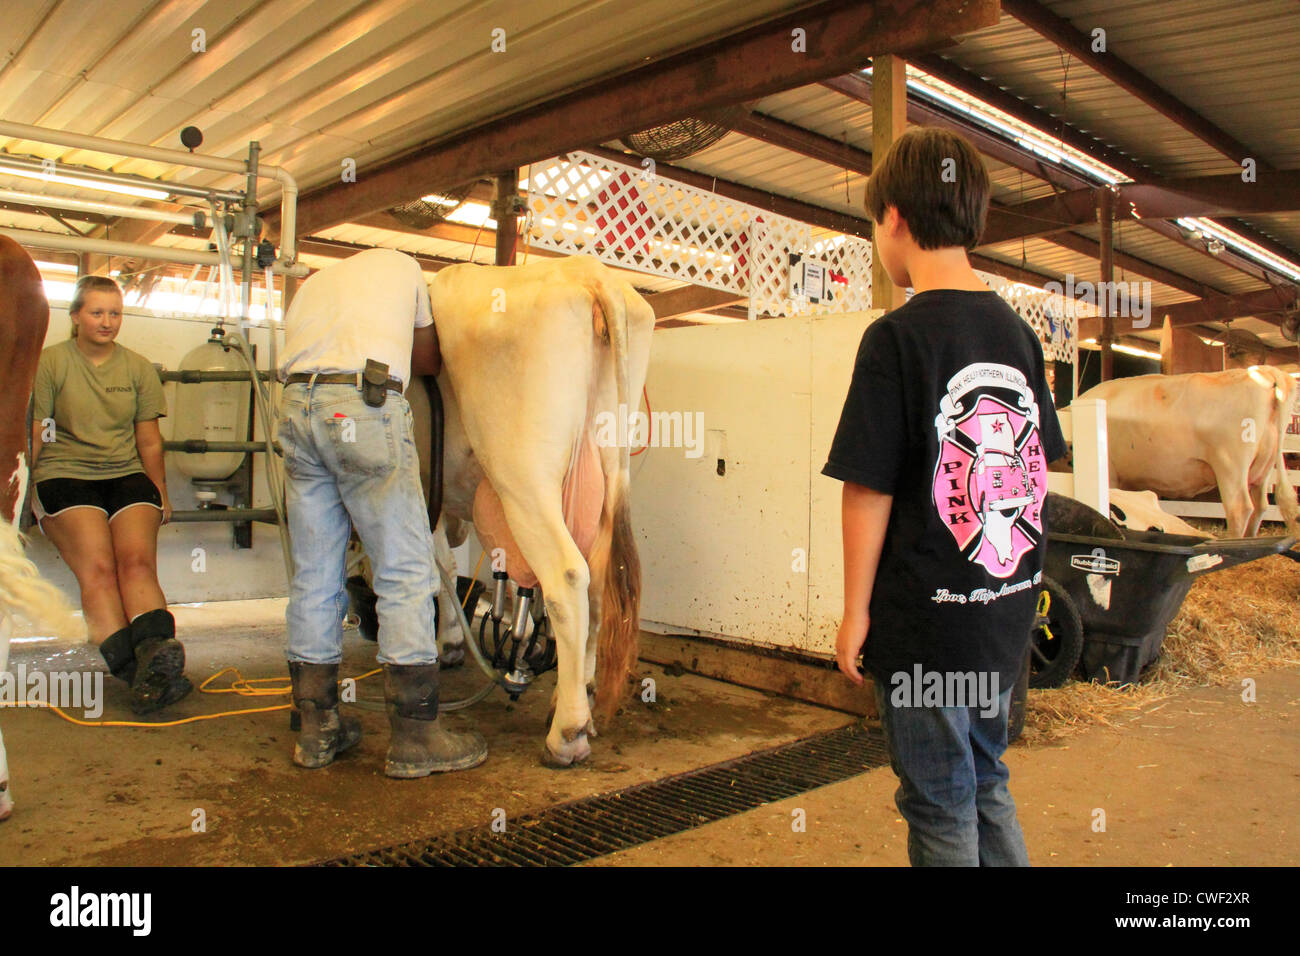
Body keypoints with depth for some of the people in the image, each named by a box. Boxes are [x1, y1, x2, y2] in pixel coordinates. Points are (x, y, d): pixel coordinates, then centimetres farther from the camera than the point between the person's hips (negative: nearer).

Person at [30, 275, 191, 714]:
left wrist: (161, 497, 18)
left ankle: (155, 655, -49)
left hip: (127, 475, 2)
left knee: (138, 559, -27)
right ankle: (139, 673, -44)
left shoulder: (138, 368, 15)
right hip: (64, 475, -2)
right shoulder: (50, 362, 7)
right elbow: (34, 436, 9)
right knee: (97, 567, -28)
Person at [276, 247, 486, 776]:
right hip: (366, 409, -5)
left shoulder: (312, 284, 33)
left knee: (313, 575, 10)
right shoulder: (401, 264, 23)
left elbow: (299, 349, 24)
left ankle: (317, 729, 18)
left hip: (296, 408, 6)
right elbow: (428, 361, 28)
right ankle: (414, 736, 0)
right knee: (406, 572, -2)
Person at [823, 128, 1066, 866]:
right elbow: (1038, 470, 9)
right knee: (986, 780, 24)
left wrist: (856, 611, -6)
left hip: (927, 618, -6)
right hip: (1008, 610, 6)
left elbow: (869, 491, -16)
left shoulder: (895, 339, -16)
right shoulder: (1018, 331, 4)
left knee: (940, 805, 11)